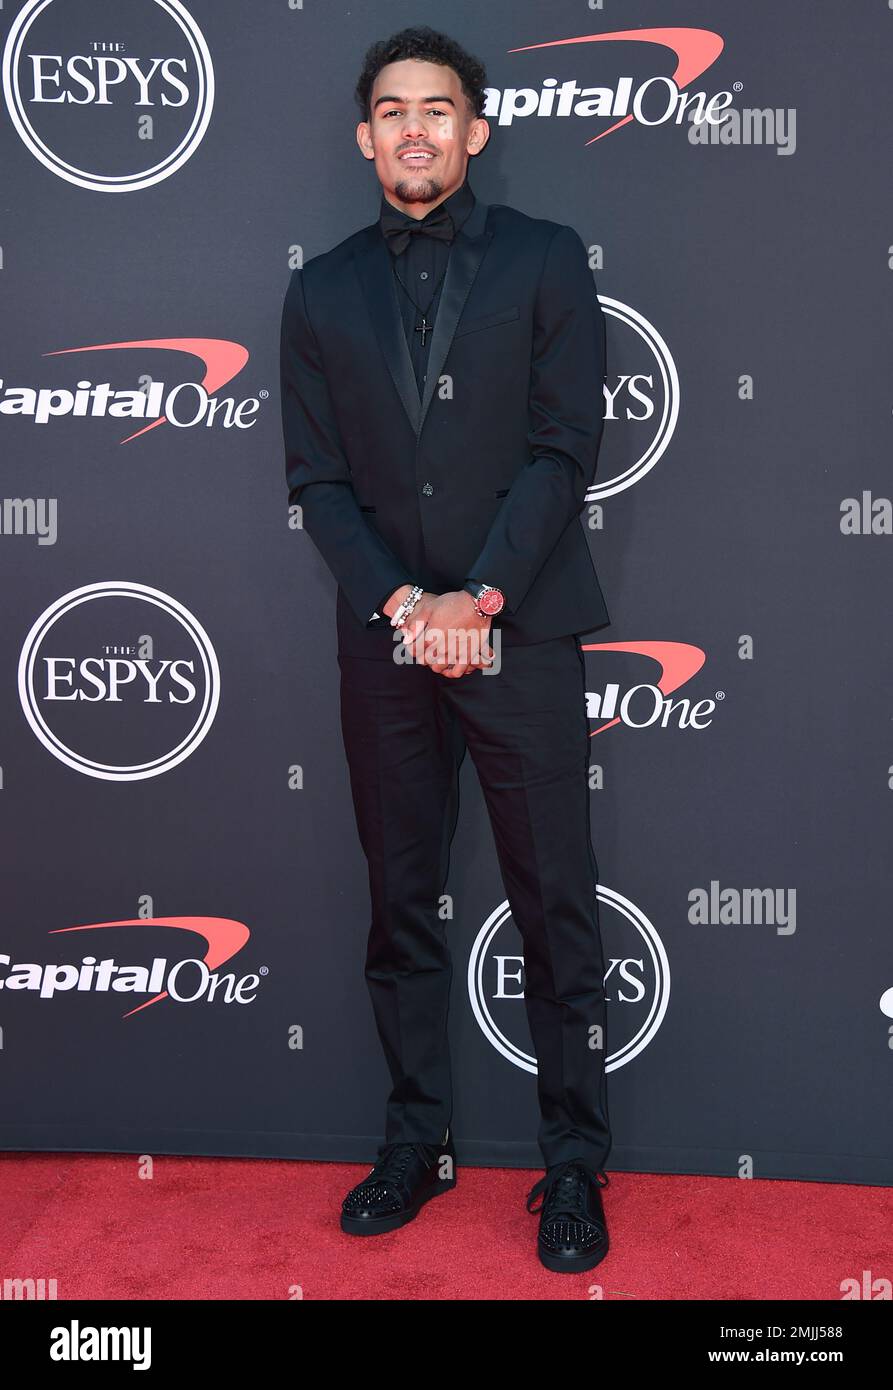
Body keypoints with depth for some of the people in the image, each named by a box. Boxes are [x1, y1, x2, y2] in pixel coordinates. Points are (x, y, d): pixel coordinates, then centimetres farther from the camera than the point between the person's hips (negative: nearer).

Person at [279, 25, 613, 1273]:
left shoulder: (544, 260, 5)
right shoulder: (323, 291, 12)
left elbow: (565, 449, -4)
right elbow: (317, 477, 5)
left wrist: (481, 598, -13)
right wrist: (400, 602, -9)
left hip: (523, 634, -3)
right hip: (384, 643, 3)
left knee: (556, 908, 1)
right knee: (401, 906, 10)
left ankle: (574, 1165, 14)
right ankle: (418, 1143, 24)